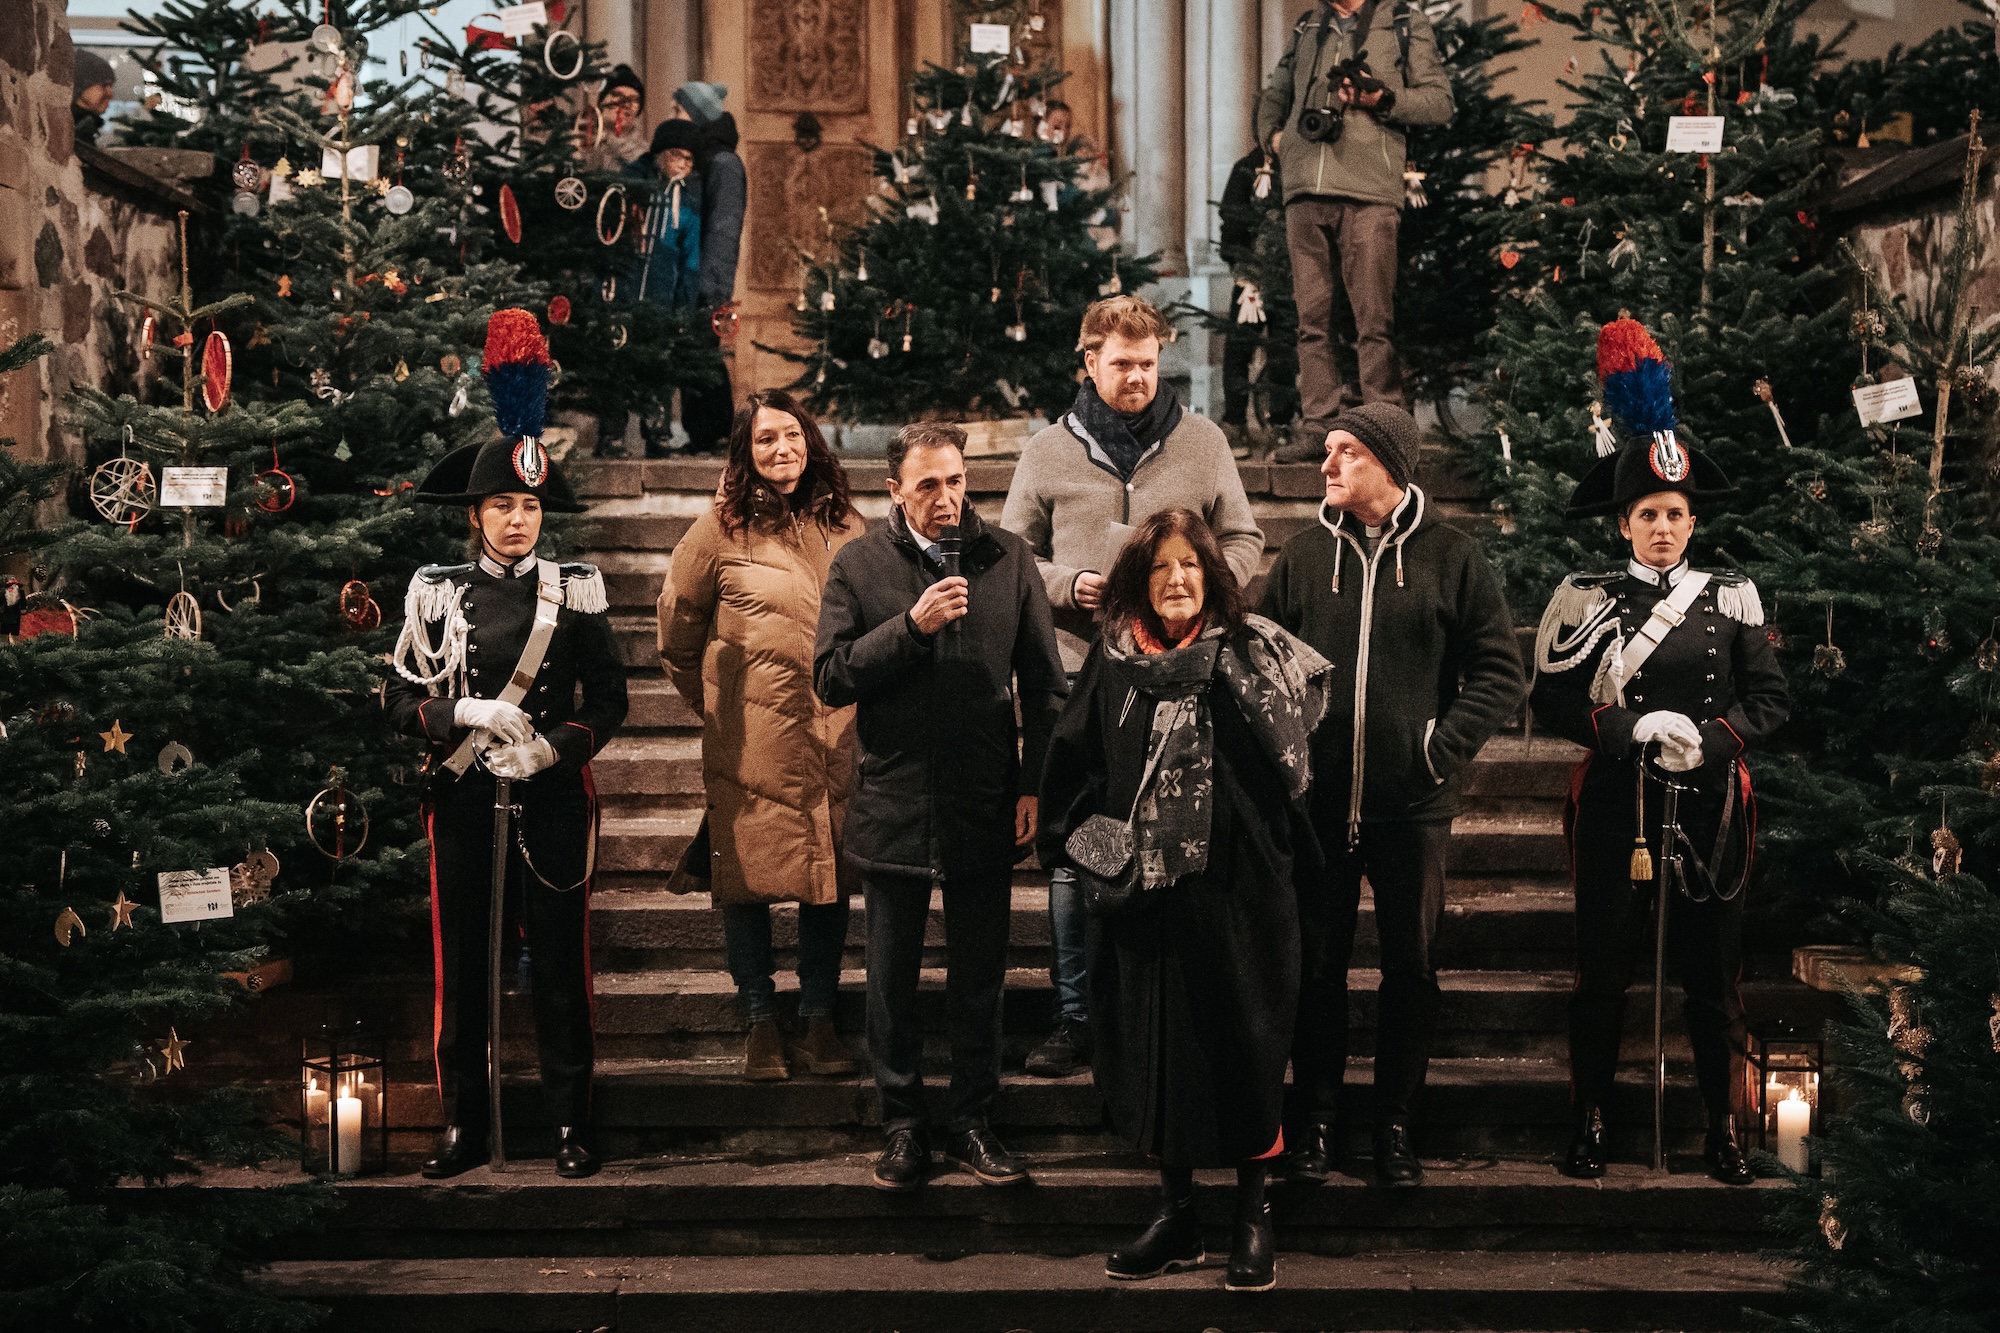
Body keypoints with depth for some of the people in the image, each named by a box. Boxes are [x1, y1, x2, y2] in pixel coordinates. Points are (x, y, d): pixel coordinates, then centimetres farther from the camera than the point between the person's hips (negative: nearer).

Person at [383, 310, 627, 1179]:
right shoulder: (435, 592, 4)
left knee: (559, 965, 4)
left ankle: (570, 1124, 13)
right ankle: (464, 1125, 16)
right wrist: (467, 716, -15)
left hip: (551, 799, -1)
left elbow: (609, 702, 1)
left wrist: (552, 747, -15)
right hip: (463, 803, 1)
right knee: (462, 967, 6)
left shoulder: (575, 590, 2)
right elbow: (400, 699, 2)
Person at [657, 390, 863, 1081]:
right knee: (749, 876, 0)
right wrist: (719, 705, 14)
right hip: (752, 739, -3)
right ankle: (761, 1024, 13)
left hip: (835, 733, 3)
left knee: (830, 877, 5)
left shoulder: (844, 525, 7)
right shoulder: (721, 528, -2)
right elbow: (677, 630, 8)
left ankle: (819, 1020, 17)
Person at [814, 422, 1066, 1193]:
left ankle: (974, 1122, 22)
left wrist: (1035, 783, -2)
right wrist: (911, 625, -18)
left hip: (985, 806, 1)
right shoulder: (858, 565, -1)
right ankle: (902, 1125, 22)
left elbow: (1044, 683, 5)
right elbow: (829, 677, -8)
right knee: (893, 979, 10)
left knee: (980, 978, 9)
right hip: (892, 805, 0)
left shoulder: (1008, 558, 2)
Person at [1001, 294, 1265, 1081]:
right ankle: (1076, 1016, 12)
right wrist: (1068, 584, -8)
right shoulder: (1049, 452, 7)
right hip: (1078, 671, 0)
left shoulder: (1202, 442, 7)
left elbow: (1243, 541, 12)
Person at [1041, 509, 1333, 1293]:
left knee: (1242, 1046, 3)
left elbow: (1288, 749, -14)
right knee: (1156, 1047, 9)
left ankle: (1252, 1217, 18)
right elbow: (1072, 766, 11)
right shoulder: (1113, 663, 5)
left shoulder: (1250, 653, -2)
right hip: (1143, 891, 3)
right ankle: (1176, 1214, 23)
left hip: (1236, 887, -2)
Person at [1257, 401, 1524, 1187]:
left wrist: (1444, 745, -11)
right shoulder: (1300, 561, 6)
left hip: (1413, 805, -1)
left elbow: (1500, 674, -1)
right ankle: (1319, 1116, 19)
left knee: (1411, 966, 6)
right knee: (1316, 965, 7)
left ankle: (1396, 1122, 19)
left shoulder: (1452, 559, 0)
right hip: (1318, 804, 1)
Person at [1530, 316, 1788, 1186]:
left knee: (1712, 974, 6)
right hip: (1618, 805, -1)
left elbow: (1771, 699, 3)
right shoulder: (1586, 601, 1)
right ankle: (1591, 1122, 15)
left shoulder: (1731, 598, 5)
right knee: (1604, 971, 4)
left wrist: (1707, 738, -15)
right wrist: (1637, 729, -17)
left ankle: (1722, 1127, 18)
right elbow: (1552, 702, -3)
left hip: (1710, 804, 1)